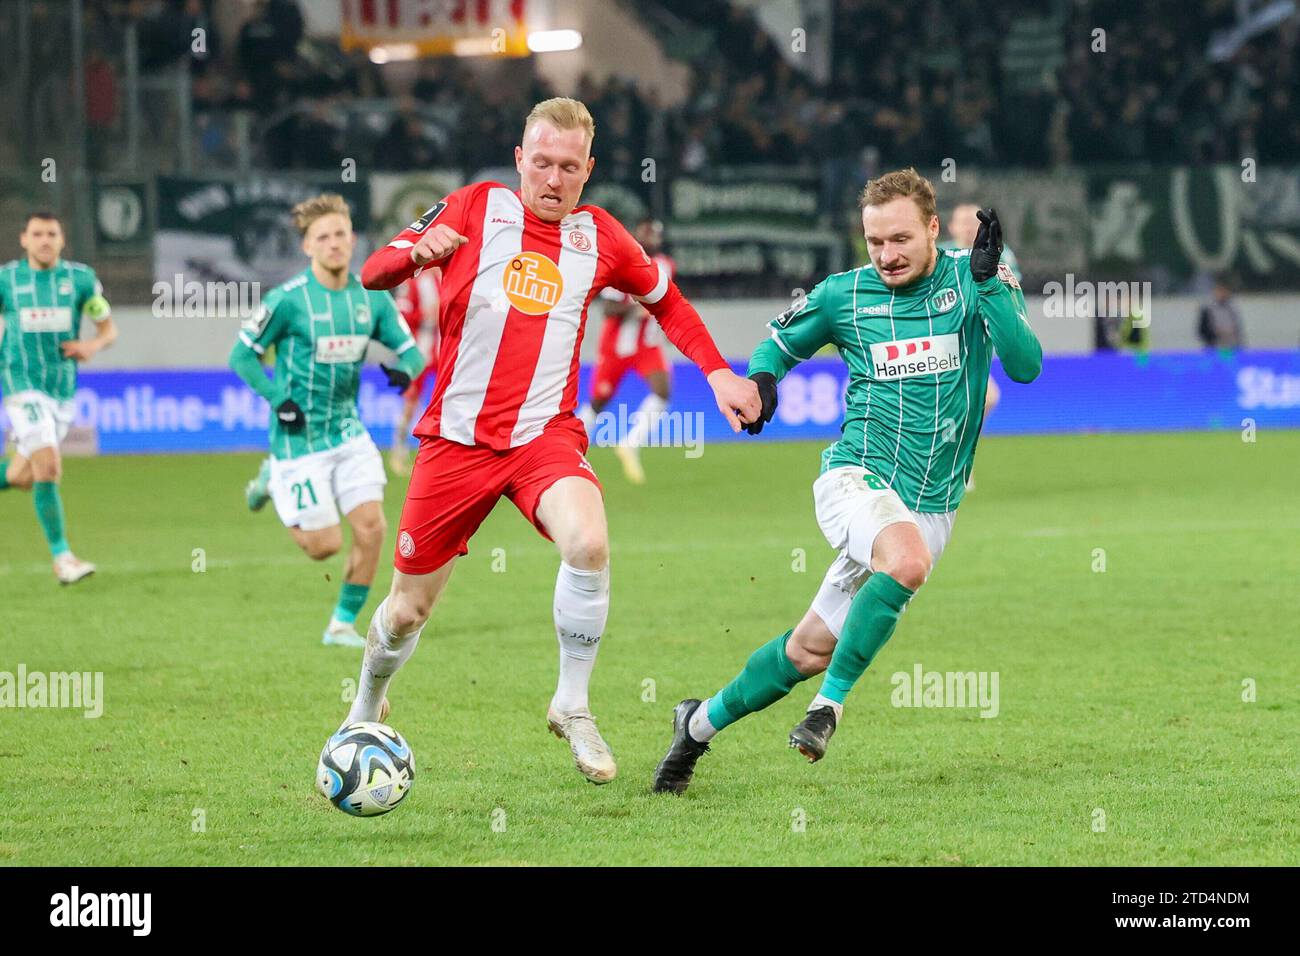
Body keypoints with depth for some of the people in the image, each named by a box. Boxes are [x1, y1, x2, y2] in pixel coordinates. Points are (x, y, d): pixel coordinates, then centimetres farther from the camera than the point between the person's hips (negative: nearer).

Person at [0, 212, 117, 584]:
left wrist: (93, 345, -14)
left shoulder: (81, 278, 1)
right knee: (48, 466, -18)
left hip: (63, 386, 4)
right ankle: (61, 556, -12)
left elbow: (109, 328, 7)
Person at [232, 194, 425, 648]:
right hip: (300, 438, -5)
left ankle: (343, 624, 10)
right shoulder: (287, 300, -14)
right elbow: (242, 355, -7)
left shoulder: (371, 296, 1)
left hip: (349, 431, 5)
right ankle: (274, 482, 25)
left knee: (372, 527, -7)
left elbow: (410, 350, 8)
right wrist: (279, 400, -17)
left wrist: (405, 370, -16)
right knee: (325, 545, -3)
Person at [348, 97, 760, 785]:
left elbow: (666, 300, 25)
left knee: (589, 544, -31)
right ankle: (367, 706, 40)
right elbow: (374, 271, -4)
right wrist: (418, 250, -26)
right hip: (457, 437, 0)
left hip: (545, 435, 0)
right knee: (408, 610, 7)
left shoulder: (598, 236, 7)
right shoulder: (476, 207, 2)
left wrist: (717, 372, 13)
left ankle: (572, 706, -13)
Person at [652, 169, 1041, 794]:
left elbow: (1025, 365, -14)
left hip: (932, 504, 2)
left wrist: (988, 282, -24)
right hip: (857, 478, -2)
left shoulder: (973, 282, -2)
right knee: (908, 557, -36)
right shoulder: (844, 295, 1)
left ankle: (701, 723, 25)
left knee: (813, 648, 5)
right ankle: (832, 700, -22)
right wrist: (762, 377, -3)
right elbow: (782, 339, 19)